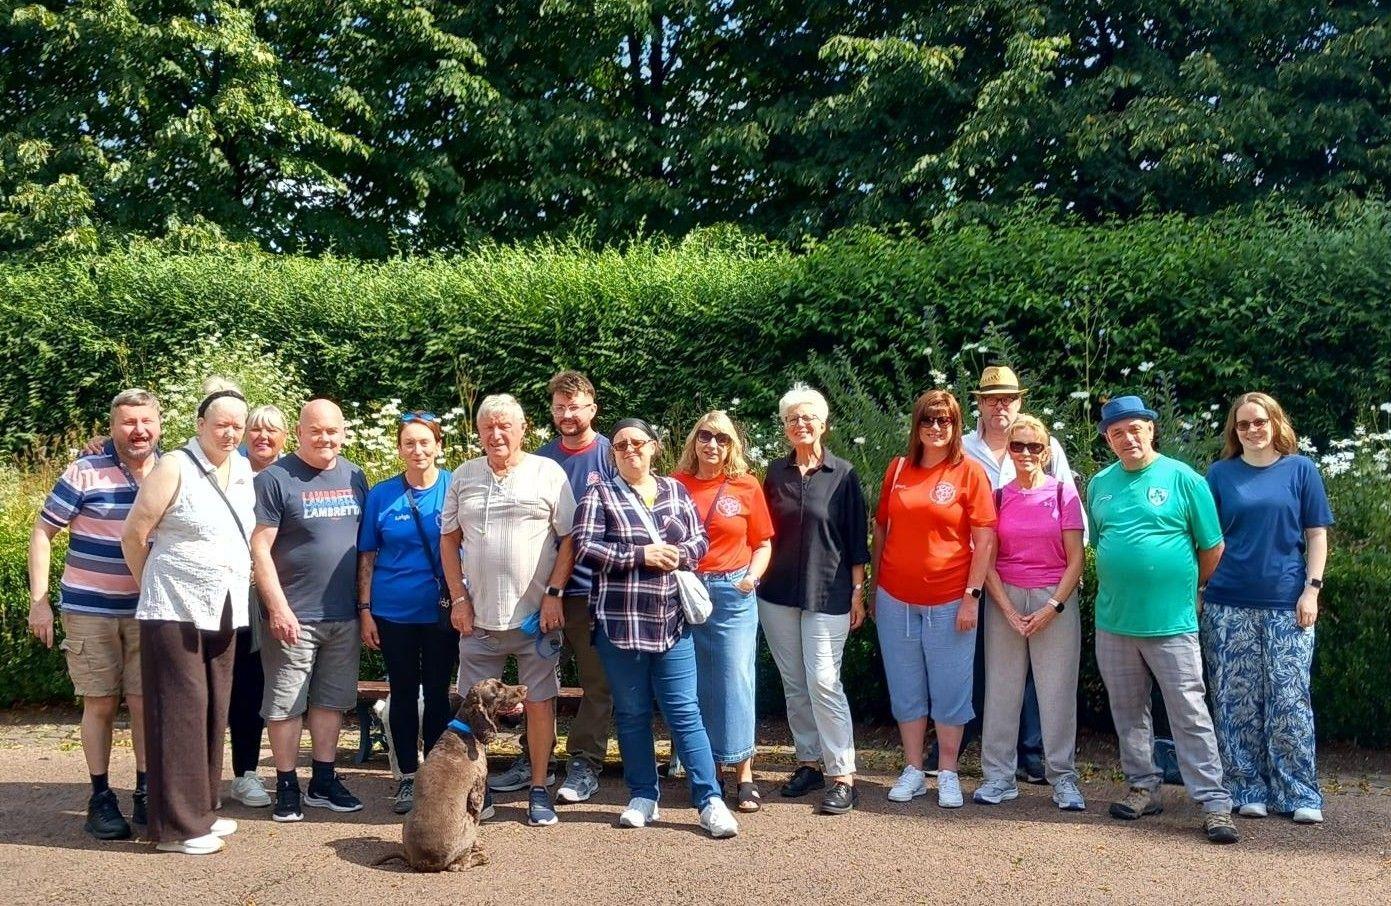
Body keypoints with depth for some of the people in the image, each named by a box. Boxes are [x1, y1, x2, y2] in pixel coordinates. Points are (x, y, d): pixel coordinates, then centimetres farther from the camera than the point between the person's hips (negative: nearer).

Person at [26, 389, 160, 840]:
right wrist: (39, 601, -8)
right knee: (100, 704, 5)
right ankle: (101, 797, 17)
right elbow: (43, 532, -4)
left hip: (148, 611, 2)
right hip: (88, 609, -2)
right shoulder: (85, 472, -8)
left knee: (146, 703, 4)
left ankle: (146, 794, 16)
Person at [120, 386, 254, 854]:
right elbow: (133, 536, -7)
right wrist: (153, 587, 3)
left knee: (214, 711, 13)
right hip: (175, 612, -6)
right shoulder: (175, 469, -10)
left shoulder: (244, 471, 9)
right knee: (180, 712, -3)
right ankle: (176, 826, 5)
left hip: (224, 612, 7)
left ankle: (201, 809, 25)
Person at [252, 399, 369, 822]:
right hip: (294, 616, -5)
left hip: (344, 615, 5)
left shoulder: (354, 477, 10)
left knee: (331, 700, 13)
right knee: (286, 704, 4)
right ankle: (287, 786, 16)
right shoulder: (276, 479, -7)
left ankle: (323, 780, 24)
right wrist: (278, 607, -16)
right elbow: (260, 548, -10)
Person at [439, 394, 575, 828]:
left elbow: (569, 539, -1)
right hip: (478, 616, 3)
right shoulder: (463, 477, 9)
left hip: (536, 614, -2)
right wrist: (459, 599, 3)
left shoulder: (548, 473, 0)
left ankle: (539, 789, 16)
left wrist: (554, 593, -9)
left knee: (539, 700, 4)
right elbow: (449, 540, 12)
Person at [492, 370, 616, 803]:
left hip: (594, 590, -4)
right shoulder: (541, 458, 8)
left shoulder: (610, 455, -3)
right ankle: (531, 761, 23)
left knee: (597, 683, 4)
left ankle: (584, 765, 14)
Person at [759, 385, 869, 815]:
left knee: (824, 682, -9)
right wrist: (757, 576, 8)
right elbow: (765, 531, 14)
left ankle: (842, 775, -2)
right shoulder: (775, 472, 8)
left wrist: (857, 591, -4)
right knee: (793, 683, 9)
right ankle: (809, 762, 21)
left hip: (828, 593, -4)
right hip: (778, 592, 4)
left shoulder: (843, 474, -2)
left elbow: (856, 537, -1)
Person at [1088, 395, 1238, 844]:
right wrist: (1118, 587, 13)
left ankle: (1214, 802, 4)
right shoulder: (1100, 484, 7)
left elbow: (1213, 549, 1)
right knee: (1128, 713, 13)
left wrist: (1186, 590, 8)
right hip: (1113, 622, 5)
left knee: (1191, 716, -2)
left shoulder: (1183, 478, -5)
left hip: (1172, 622, -4)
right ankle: (1143, 787, 27)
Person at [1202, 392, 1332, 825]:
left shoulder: (1300, 469, 5)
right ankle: (1248, 790, 15)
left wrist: (1312, 588, -4)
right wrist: (1199, 590, 5)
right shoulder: (1220, 473, 7)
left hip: (1287, 605, -1)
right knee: (1236, 702, 4)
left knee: (1290, 702, 0)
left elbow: (1317, 535, 5)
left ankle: (1300, 794, 11)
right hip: (1228, 606, 1)